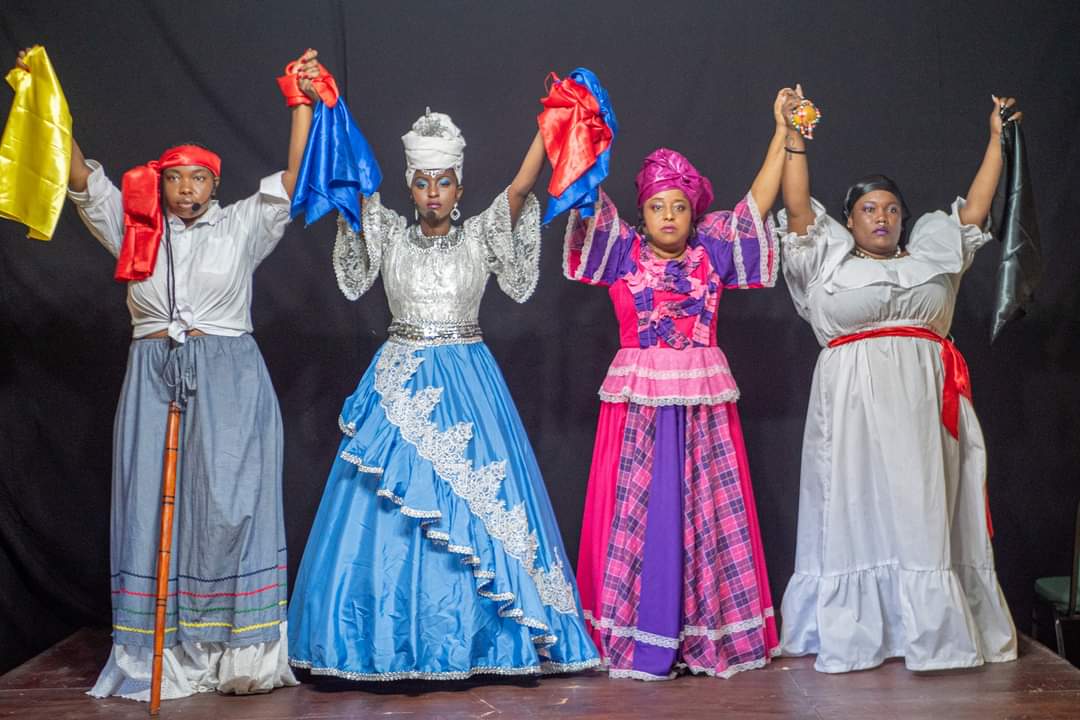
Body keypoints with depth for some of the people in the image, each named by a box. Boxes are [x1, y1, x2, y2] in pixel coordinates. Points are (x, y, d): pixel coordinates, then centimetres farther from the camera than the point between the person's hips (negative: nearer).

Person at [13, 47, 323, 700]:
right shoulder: (135, 229, 12)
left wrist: (304, 106, -8)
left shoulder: (240, 227, 7)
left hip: (229, 381, -2)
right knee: (153, 509, 0)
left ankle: (242, 651, -2)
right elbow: (83, 180, 8)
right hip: (153, 381, 2)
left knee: (229, 506, -6)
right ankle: (160, 655, 4)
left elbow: (293, 180, -1)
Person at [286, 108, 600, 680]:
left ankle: (475, 641, 4)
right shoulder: (389, 235, 7)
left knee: (475, 500, -4)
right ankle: (394, 644, 6)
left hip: (467, 385, -1)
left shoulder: (480, 236, 5)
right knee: (390, 513, -1)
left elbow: (519, 189, -7)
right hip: (401, 385, 1)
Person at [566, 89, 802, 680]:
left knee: (708, 513, 3)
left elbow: (758, 201, 7)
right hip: (637, 398, -2)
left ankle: (707, 634, 11)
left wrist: (782, 132, 3)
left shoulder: (712, 252, 9)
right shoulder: (623, 251, 4)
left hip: (704, 399, 2)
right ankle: (637, 638, 6)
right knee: (635, 512, -1)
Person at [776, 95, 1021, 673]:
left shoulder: (931, 257, 19)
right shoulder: (828, 263, 11)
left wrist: (996, 138, 17)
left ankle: (930, 631, 5)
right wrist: (794, 141, -5)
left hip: (923, 405, 2)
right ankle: (850, 636, 2)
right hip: (853, 401, -2)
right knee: (857, 508, -2)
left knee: (923, 511, 0)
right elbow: (797, 209, 0)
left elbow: (974, 210, 18)